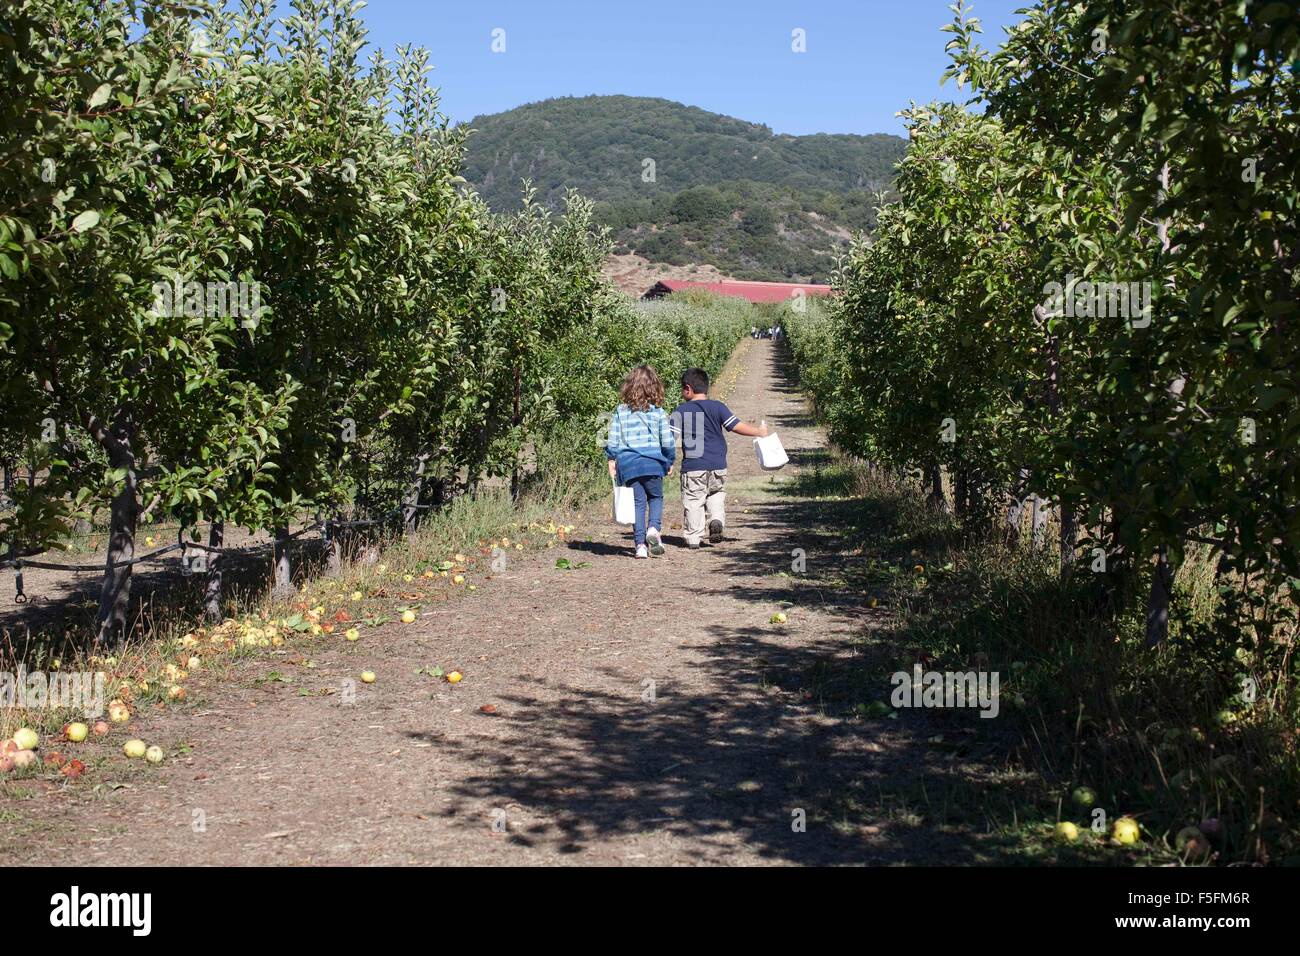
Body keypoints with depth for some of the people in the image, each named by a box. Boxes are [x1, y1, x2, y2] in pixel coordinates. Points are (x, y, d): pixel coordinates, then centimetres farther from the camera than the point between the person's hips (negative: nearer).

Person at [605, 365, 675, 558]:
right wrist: (670, 461, 14)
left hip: (628, 464, 1)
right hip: (652, 463, -1)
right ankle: (653, 528, -6)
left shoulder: (620, 411, 2)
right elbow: (667, 440, 1)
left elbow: (612, 440, 2)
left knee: (638, 502, 8)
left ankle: (640, 544, 3)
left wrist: (611, 461, 13)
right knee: (656, 497, 18)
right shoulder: (658, 411, -1)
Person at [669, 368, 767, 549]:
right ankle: (717, 520, -4)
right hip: (717, 466, 2)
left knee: (693, 501, 6)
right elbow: (737, 426, -3)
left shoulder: (680, 411, -1)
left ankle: (693, 538, 3)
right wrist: (759, 431, 11)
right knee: (717, 495, 21)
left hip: (692, 466, -2)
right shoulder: (717, 407, 1)